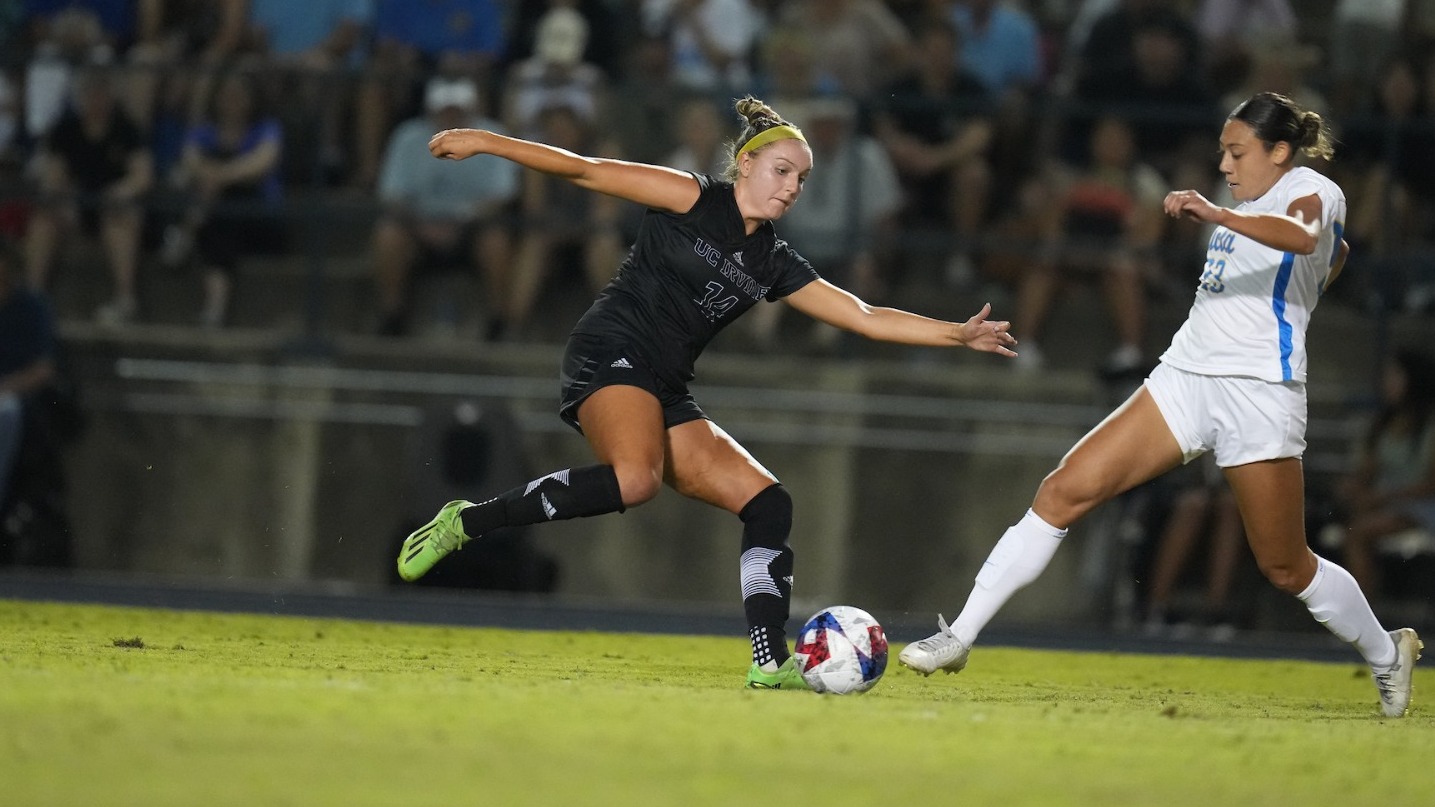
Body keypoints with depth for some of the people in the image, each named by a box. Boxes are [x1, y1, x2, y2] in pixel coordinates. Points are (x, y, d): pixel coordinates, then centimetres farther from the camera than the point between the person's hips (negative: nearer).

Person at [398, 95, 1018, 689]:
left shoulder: (773, 264, 18)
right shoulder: (694, 200, 0)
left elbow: (864, 317, 19)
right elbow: (586, 171, -1)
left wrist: (958, 334, 12)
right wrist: (486, 142, -7)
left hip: (664, 395, 8)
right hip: (610, 355, -8)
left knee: (769, 505, -2)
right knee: (635, 479, -36)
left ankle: (771, 664, -5)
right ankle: (466, 523, -24)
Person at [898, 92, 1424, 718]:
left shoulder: (1312, 192, -5)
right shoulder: (1250, 201, 18)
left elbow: (1304, 237, -32)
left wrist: (1218, 216, -46)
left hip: (1258, 394, -7)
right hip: (1183, 378, 7)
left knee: (1286, 568, 2)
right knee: (1064, 491, -7)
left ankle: (1387, 655, 29)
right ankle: (959, 637, -8)